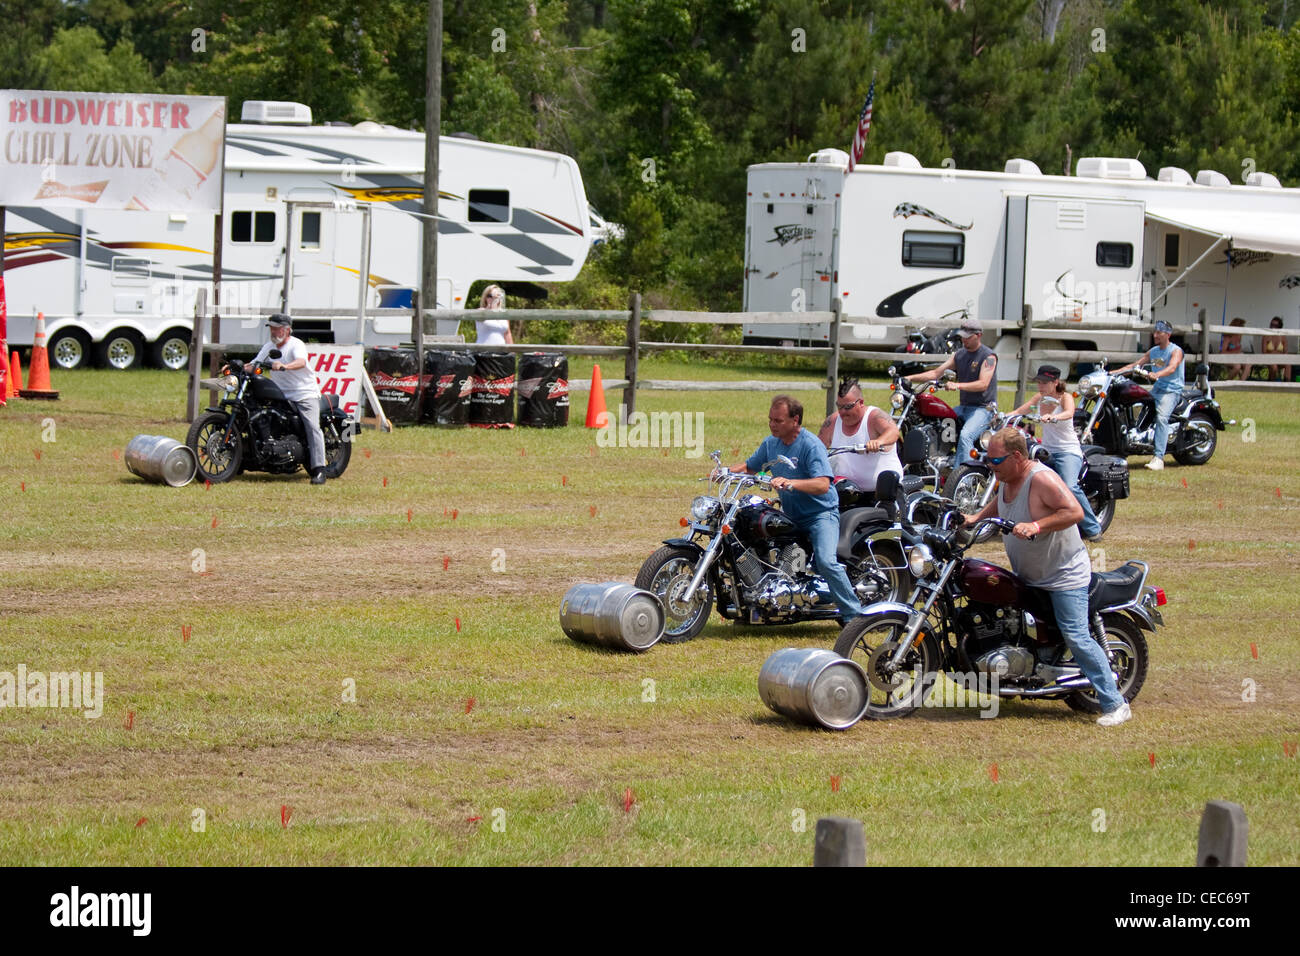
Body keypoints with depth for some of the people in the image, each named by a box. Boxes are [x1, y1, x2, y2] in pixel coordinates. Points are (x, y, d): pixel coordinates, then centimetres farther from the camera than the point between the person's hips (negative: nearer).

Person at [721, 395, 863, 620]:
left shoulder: (811, 445, -18)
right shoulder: (771, 443, 6)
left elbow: (822, 485, -30)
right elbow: (750, 467, 21)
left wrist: (790, 483, -44)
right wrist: (727, 471, 0)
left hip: (821, 512, -8)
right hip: (790, 516, 8)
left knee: (826, 561, -27)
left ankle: (853, 614, -20)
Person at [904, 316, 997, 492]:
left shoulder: (988, 356, -9)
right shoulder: (959, 355, 13)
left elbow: (983, 384, -21)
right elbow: (936, 373, 10)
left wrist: (957, 385, -33)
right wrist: (911, 378, -4)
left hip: (983, 407, -8)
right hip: (964, 406, 8)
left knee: (965, 436, -32)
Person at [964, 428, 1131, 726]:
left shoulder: (1041, 479, -22)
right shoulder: (1008, 480, 5)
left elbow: (1074, 511, -30)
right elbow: (999, 503, 28)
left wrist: (1036, 526, -37)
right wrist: (975, 518, 11)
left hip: (1064, 576, -10)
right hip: (1026, 577, 10)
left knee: (1076, 637, -17)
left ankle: (1115, 704, -14)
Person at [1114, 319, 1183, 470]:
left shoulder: (1176, 351, -6)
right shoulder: (1153, 351, 17)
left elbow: (1172, 368, -25)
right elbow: (1135, 365, 17)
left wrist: (1157, 374, -44)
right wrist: (1116, 372, 5)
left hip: (1172, 390, -8)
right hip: (1156, 389, 8)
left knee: (1161, 417, -28)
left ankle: (1158, 458, -35)